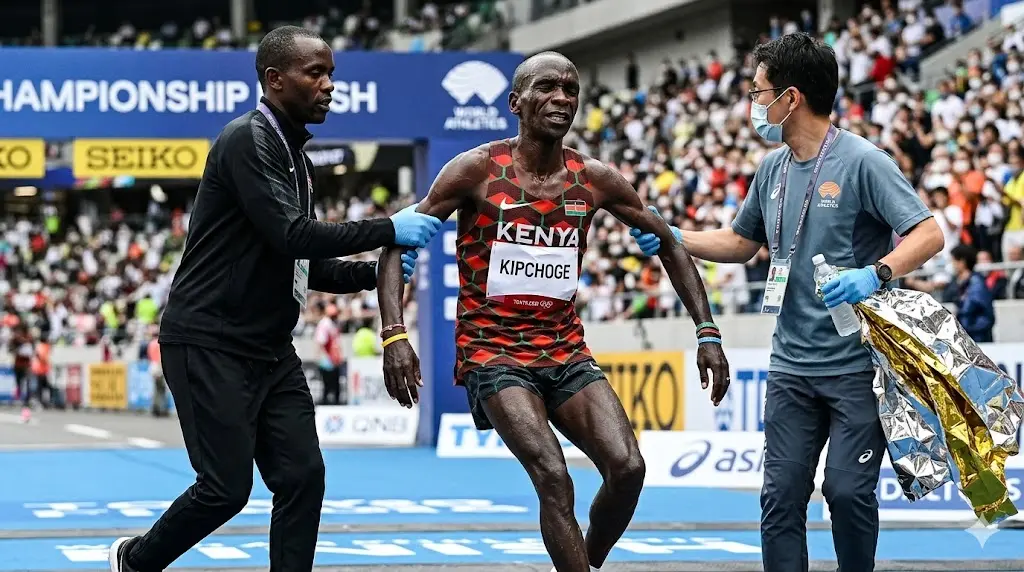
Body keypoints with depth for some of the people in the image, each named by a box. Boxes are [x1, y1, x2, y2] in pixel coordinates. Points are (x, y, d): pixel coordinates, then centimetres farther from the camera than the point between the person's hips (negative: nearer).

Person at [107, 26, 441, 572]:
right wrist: (388, 230, -20)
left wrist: (371, 272, 2)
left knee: (301, 476, -1)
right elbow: (289, 236, -24)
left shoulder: (296, 159, 15)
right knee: (226, 487, -6)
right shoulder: (248, 141, -14)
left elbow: (304, 264, 19)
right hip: (210, 343, -9)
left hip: (269, 348, 9)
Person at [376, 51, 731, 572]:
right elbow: (398, 243, -7)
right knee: (554, 478, -23)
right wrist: (394, 334, -21)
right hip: (493, 353, -4)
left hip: (566, 352, 4)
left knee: (627, 467, -14)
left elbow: (668, 243, 14)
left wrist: (706, 331, 6)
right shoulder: (477, 171, -8)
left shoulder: (594, 180, 2)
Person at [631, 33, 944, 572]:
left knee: (847, 489, -10)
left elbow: (928, 234, -17)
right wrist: (674, 238, 13)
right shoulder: (773, 169, 10)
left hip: (857, 363, -6)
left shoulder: (861, 161, -12)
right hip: (791, 369, 6)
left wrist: (876, 273, -32)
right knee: (781, 495, 1)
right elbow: (742, 242, 26)